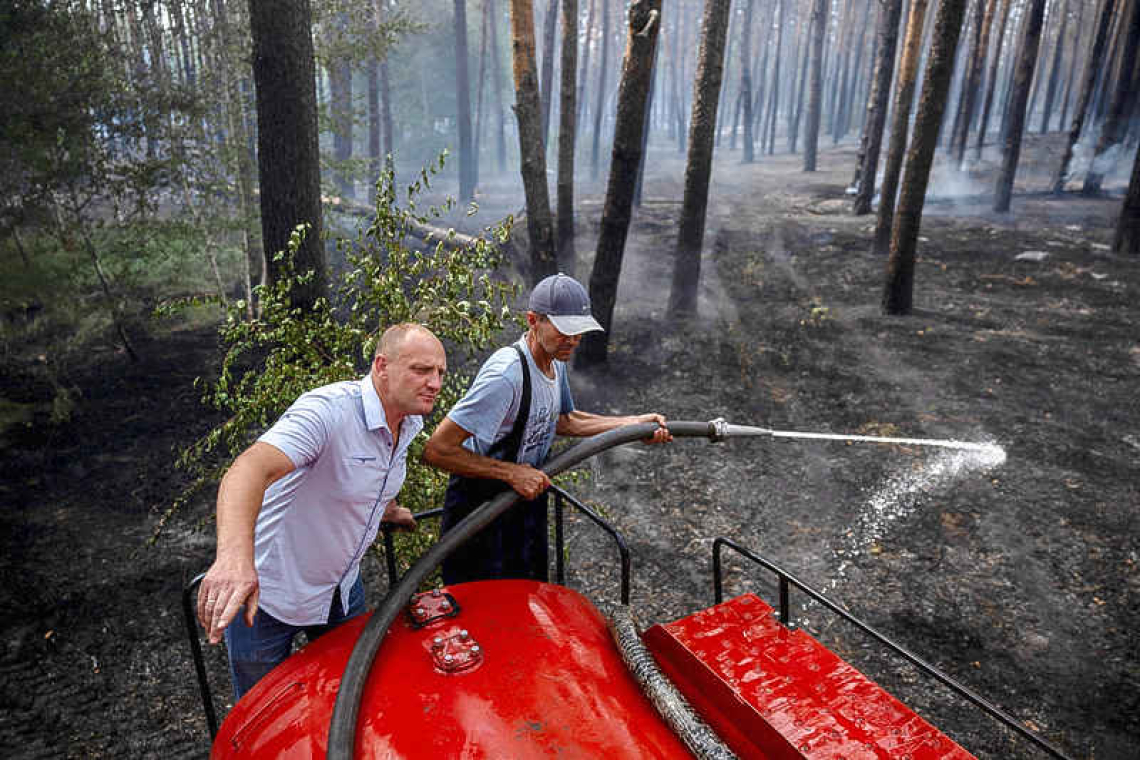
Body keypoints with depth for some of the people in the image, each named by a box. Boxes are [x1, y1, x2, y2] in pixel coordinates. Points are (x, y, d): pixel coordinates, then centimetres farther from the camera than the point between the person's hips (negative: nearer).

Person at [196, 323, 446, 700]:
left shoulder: (410, 421, -4)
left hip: (343, 587, 7)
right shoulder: (329, 410, -32)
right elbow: (249, 470, -46)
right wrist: (234, 556, -61)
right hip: (268, 592, -7)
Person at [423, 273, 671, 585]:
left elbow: (562, 421, 15)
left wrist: (635, 424, 8)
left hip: (526, 498, 8)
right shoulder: (505, 375, -32)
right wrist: (512, 473, -29)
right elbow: (437, 450, -32)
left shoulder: (555, 360, -2)